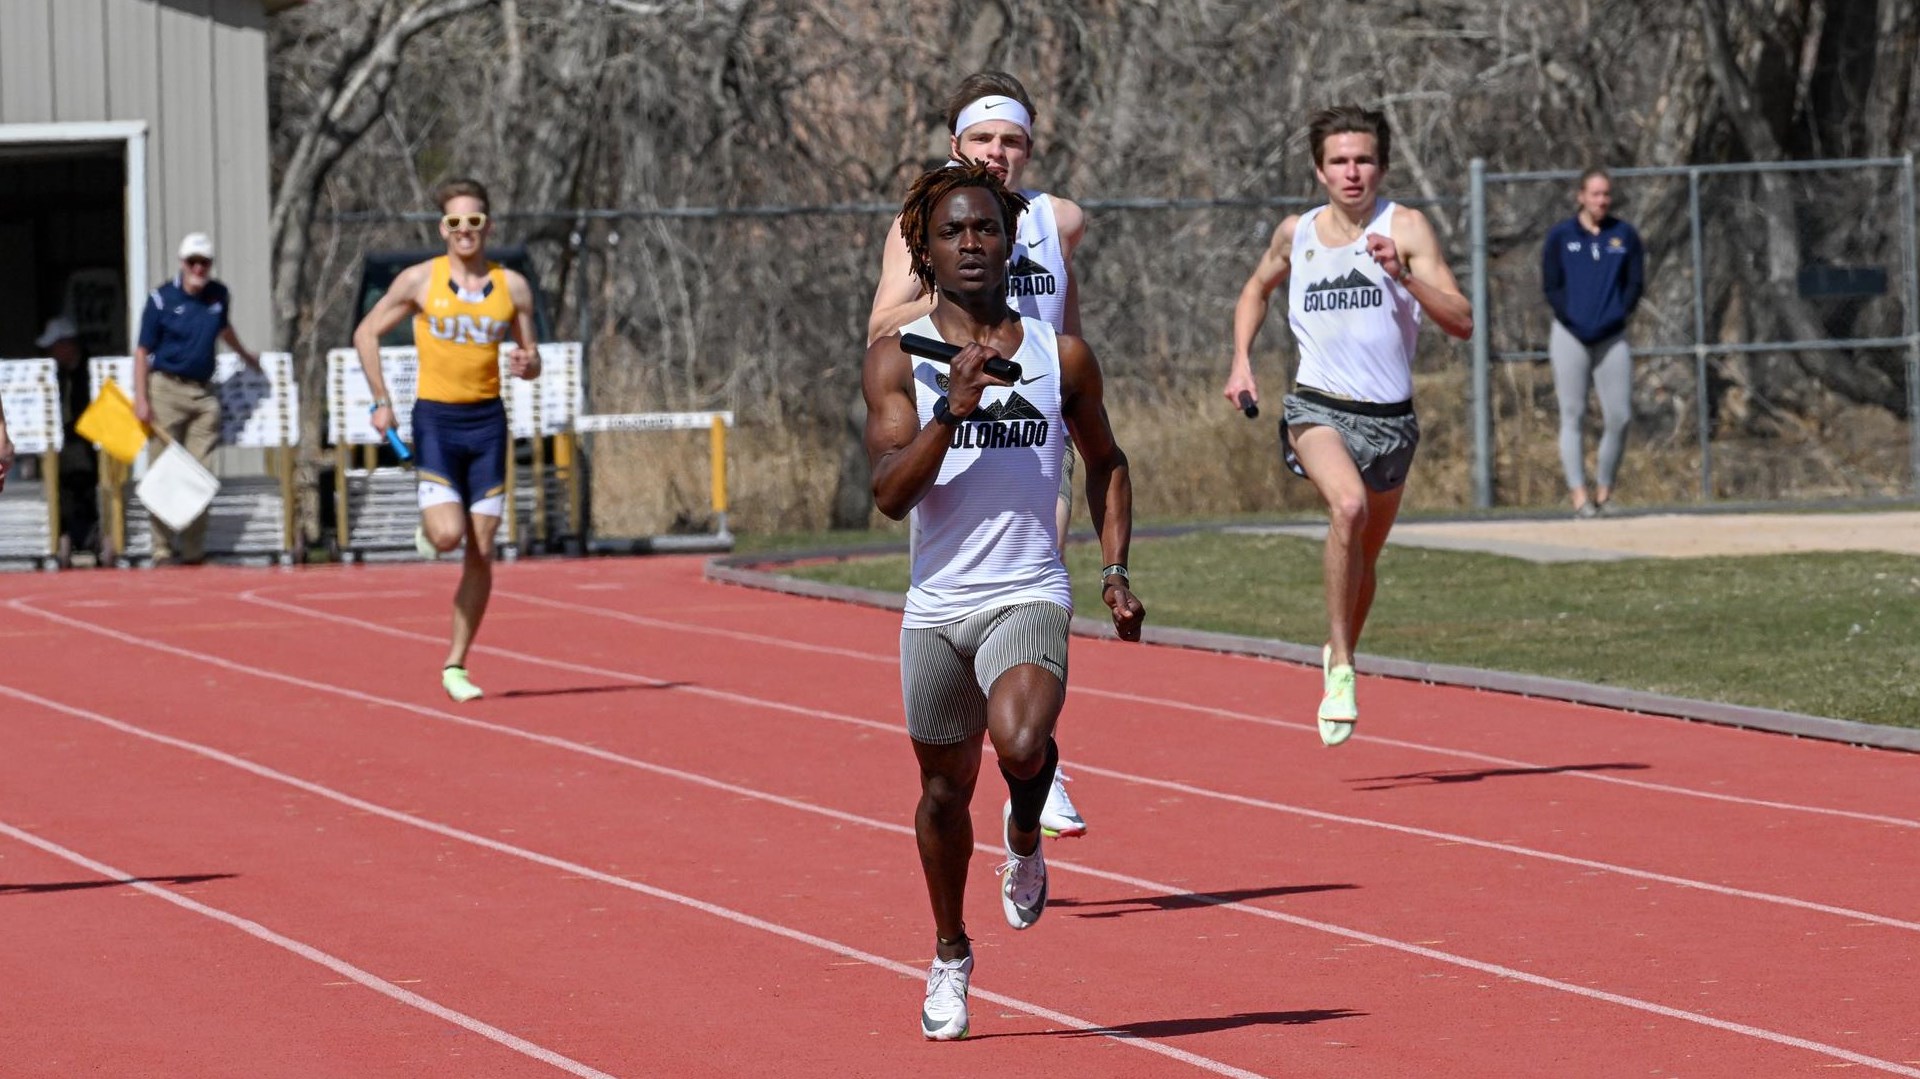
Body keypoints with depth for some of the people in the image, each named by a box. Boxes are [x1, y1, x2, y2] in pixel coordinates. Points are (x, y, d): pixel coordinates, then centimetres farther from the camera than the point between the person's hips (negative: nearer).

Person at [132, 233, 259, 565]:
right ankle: (163, 550, -4)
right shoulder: (162, 300, -5)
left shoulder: (219, 296, 8)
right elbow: (143, 351, -3)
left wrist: (245, 355, 47)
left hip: (204, 392, 4)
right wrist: (141, 398, -10)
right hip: (167, 388, -4)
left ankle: (193, 550, 6)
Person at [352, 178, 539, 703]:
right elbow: (366, 333, 5)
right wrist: (381, 401, -3)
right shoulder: (420, 280, -2)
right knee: (448, 535, -20)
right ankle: (428, 524, 19)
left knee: (481, 552, 1)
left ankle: (456, 665, 10)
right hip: (436, 419, -3)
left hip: (488, 422, 3)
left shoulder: (512, 286, 4)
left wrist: (527, 365, -13)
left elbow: (530, 358, 12)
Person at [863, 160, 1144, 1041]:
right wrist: (953, 407, -22)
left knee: (1020, 744, -29)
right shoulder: (898, 359, 0)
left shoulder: (1061, 356, 4)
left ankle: (1025, 834, 6)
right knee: (943, 790, 13)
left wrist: (1115, 570, 9)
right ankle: (950, 957, 37)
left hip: (1028, 597, -1)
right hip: (936, 604, 1)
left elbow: (1105, 464, 19)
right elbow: (890, 491, -10)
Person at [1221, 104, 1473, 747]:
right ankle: (1340, 669, -25)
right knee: (1348, 504, -31)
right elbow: (1256, 290, 27)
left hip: (1391, 419, 1)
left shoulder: (1405, 228, -3)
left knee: (1365, 555, 15)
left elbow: (1462, 323, -11)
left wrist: (1403, 276, -25)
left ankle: (1339, 652, 45)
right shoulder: (1296, 234, 5)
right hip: (1319, 408, -1)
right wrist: (1241, 361, 13)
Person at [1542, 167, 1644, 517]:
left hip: (1612, 337, 2)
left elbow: (1634, 285, 8)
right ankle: (1579, 495, -6)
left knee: (1619, 417, -5)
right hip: (1570, 336, -2)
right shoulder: (1560, 236, 4)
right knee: (1573, 416, -5)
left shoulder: (1625, 235, 9)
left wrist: (1615, 318, -7)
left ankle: (1604, 490, 8)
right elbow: (1551, 287, 1)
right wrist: (1575, 323, -10)